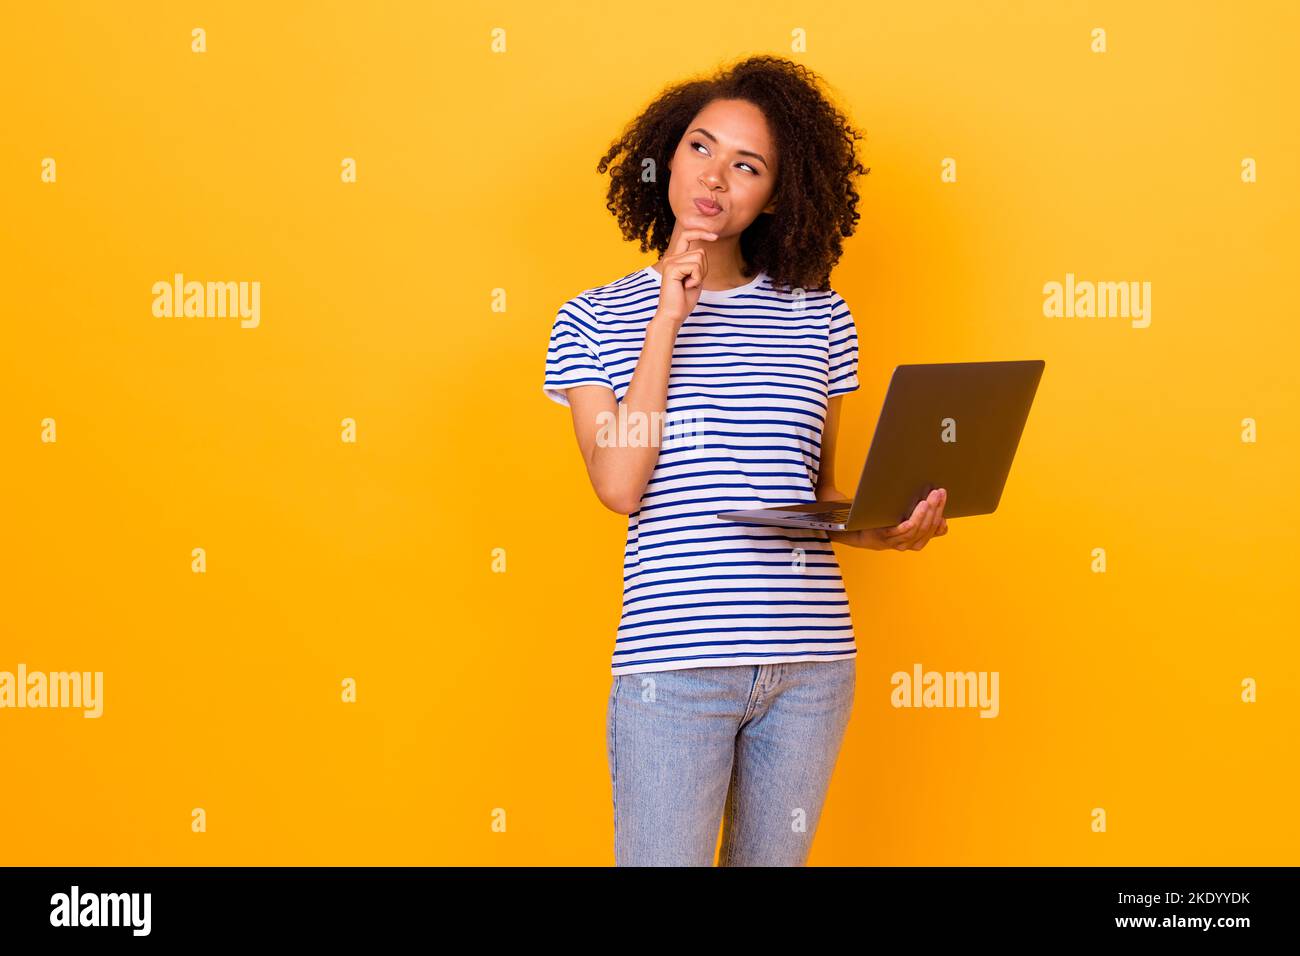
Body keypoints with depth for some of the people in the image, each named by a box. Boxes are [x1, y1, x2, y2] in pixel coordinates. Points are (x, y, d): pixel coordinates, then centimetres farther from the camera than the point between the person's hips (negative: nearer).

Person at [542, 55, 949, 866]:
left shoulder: (818, 318, 9)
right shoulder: (594, 320, 4)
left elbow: (820, 491, 15)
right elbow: (619, 486, -9)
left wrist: (881, 528, -7)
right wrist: (667, 319, -8)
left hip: (810, 659, 3)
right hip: (672, 663, -3)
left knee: (772, 860, 14)